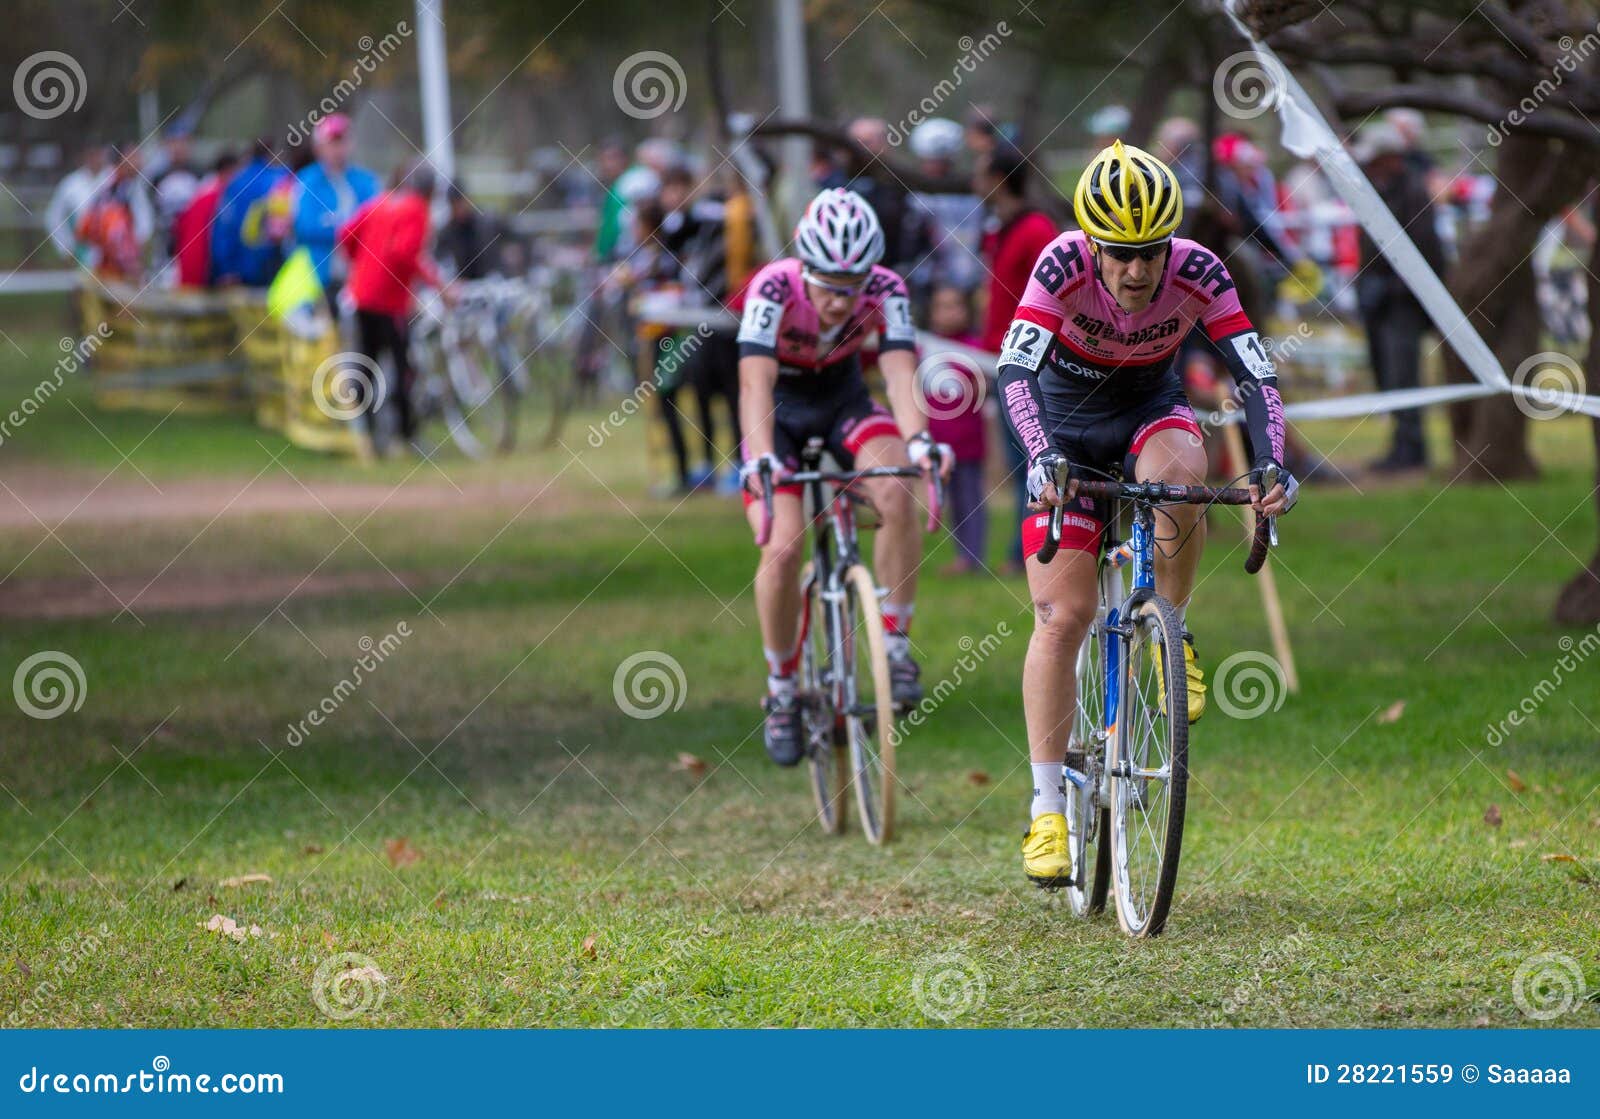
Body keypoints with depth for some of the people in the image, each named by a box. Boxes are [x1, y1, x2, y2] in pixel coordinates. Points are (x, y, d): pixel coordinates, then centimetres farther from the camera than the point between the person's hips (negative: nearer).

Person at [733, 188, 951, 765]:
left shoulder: (886, 291, -24)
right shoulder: (774, 289, -31)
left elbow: (900, 371, -34)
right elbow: (755, 382, -40)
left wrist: (918, 438, -53)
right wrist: (762, 457, -56)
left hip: (843, 399, 2)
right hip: (780, 408, -2)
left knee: (896, 493, -29)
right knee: (783, 548, -21)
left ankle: (896, 645, -15)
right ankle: (781, 691, 1)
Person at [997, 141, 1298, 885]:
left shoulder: (1198, 273, -24)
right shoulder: (1063, 265, -28)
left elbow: (1257, 377, -26)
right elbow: (1015, 372, -36)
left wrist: (1271, 465, -43)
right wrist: (1043, 457, -53)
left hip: (1150, 411, 1)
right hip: (1069, 423, -1)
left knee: (1180, 469, -37)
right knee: (1062, 614, -11)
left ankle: (1171, 637, -11)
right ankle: (1048, 811, -5)